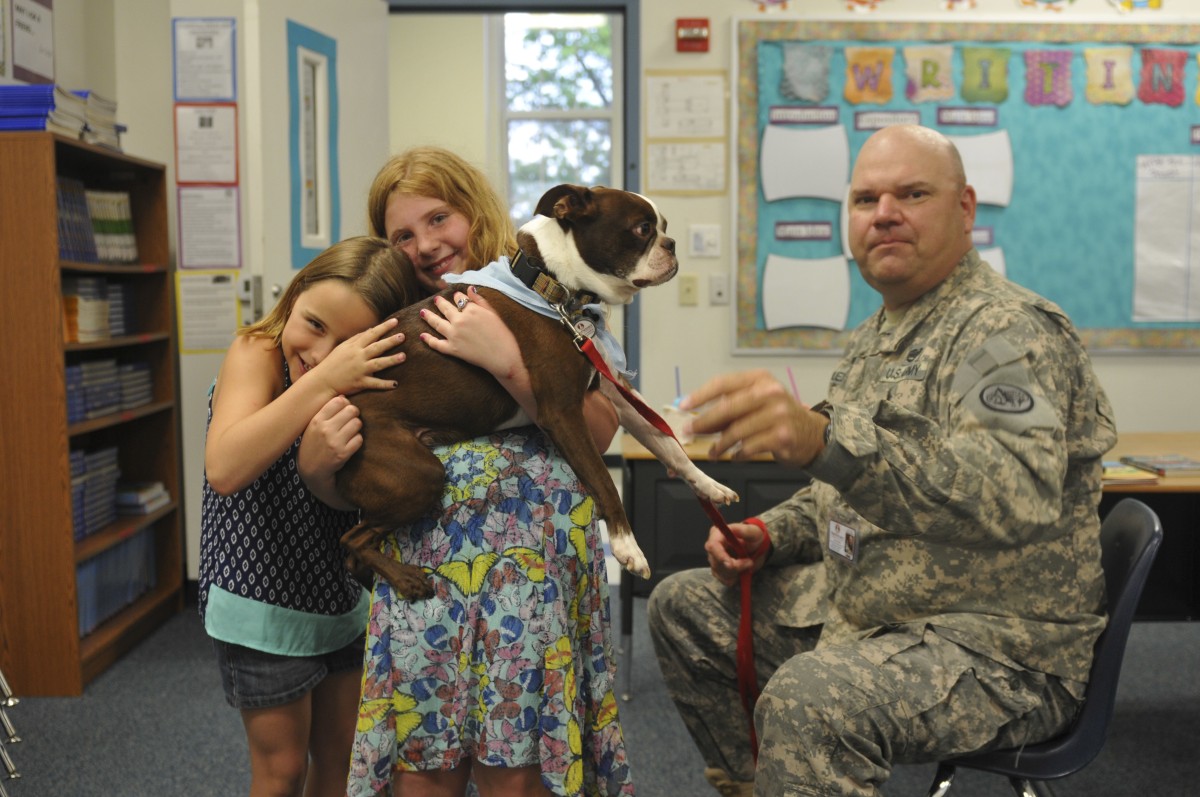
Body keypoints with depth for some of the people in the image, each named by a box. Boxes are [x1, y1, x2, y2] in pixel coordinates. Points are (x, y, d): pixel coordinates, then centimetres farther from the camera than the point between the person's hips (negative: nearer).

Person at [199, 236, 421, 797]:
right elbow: (225, 470, -37)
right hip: (263, 598, -5)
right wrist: (323, 382, -41)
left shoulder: (370, 383, -4)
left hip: (342, 597, 5)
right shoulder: (256, 352, -19)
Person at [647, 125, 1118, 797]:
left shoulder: (1009, 329, -16)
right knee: (683, 606, 12)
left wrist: (825, 437, -47)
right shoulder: (875, 338, 13)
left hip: (1000, 647, -9)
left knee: (807, 702, -36)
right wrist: (770, 534, 4)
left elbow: (1019, 494, -35)